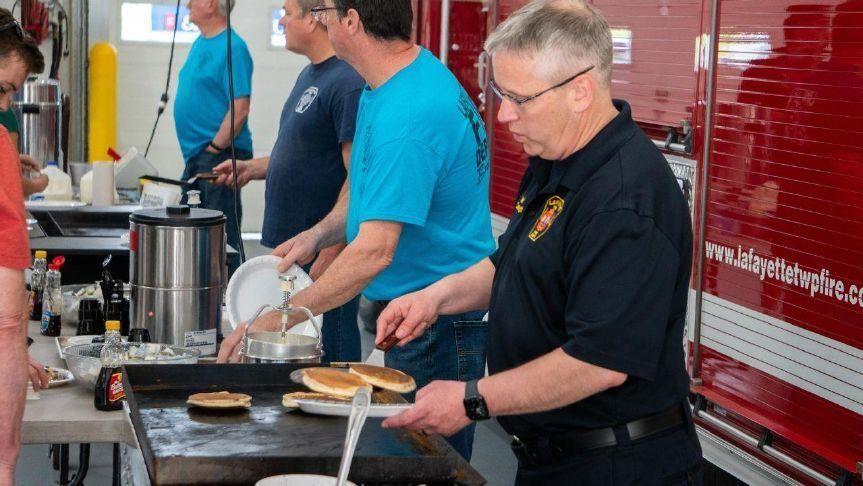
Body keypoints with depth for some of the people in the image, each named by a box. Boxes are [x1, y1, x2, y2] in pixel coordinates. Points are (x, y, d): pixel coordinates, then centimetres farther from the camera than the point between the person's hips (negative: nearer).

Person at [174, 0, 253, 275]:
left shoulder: (232, 48, -15)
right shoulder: (201, 43, 15)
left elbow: (240, 109, -21)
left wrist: (213, 148, -18)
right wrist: (197, 152, 17)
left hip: (220, 157, -10)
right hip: (196, 157, 10)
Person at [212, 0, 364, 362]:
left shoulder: (349, 84, -17)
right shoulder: (309, 75, 14)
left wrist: (329, 251, -23)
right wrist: (251, 168, 14)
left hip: (325, 252, -10)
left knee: (329, 358, -2)